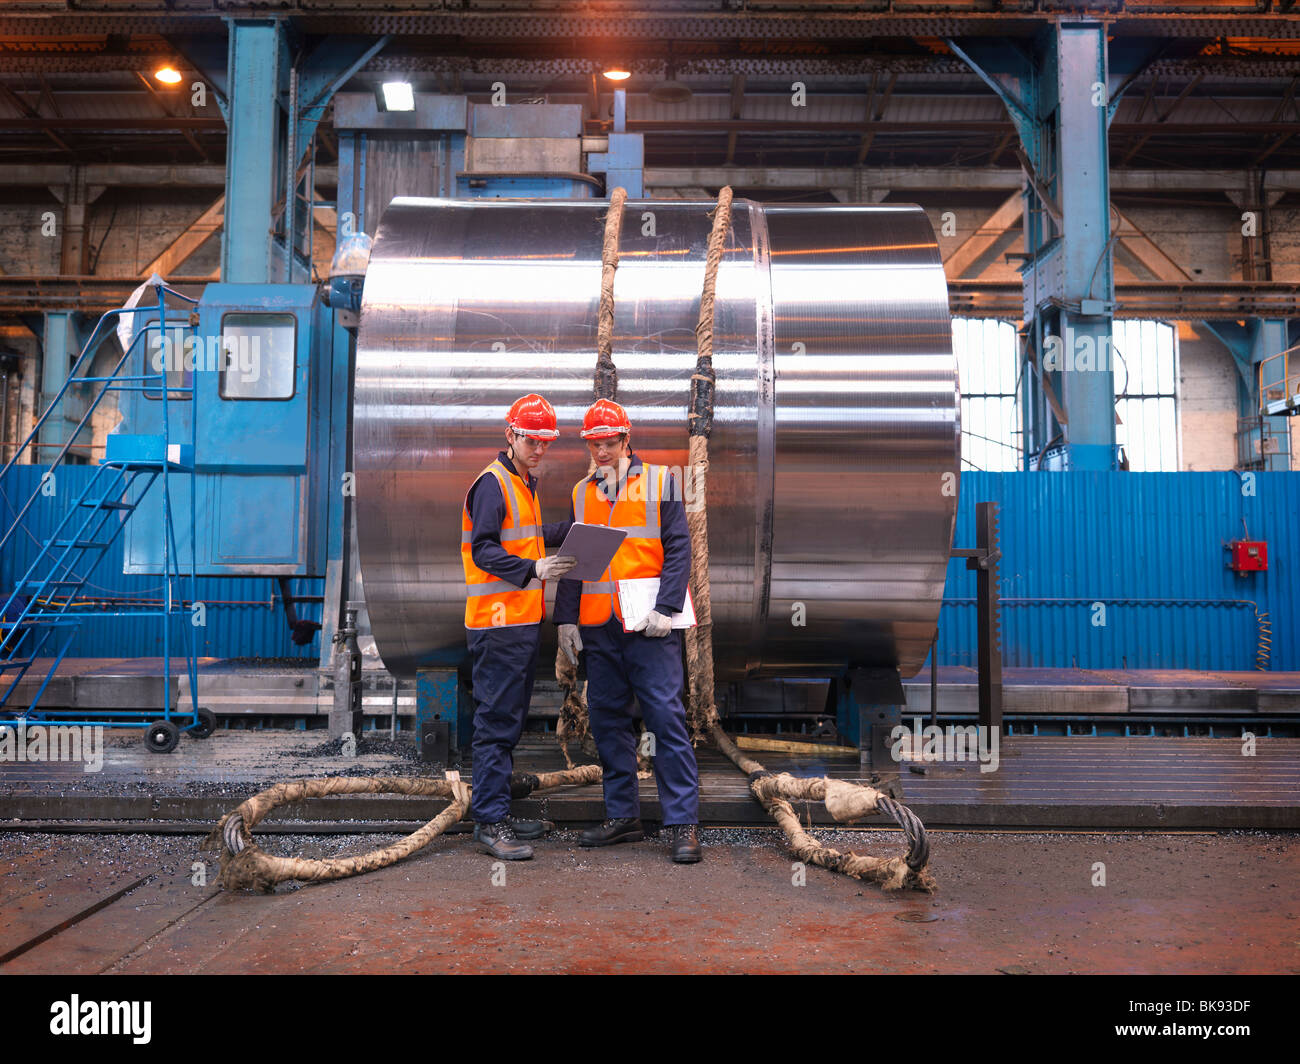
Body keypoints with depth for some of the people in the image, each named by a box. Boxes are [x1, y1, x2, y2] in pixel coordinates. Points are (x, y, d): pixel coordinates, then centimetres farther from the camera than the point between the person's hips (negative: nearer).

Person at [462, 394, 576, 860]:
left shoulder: (524, 483, 19)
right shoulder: (492, 483, -11)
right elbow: (483, 550, -20)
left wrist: (576, 527, 20)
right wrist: (532, 570, -32)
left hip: (525, 620, 10)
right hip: (498, 621, -10)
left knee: (510, 721, 15)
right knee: (496, 722, -6)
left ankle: (497, 812, 25)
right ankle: (489, 822, 2)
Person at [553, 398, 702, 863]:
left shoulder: (660, 481, 4)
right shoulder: (581, 493, 15)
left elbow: (677, 548, -2)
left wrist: (665, 609, -13)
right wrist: (566, 619, 8)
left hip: (648, 623, -4)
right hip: (597, 625, 5)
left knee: (666, 717, -6)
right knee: (607, 720, 8)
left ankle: (683, 822, 0)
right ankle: (622, 816, 20)